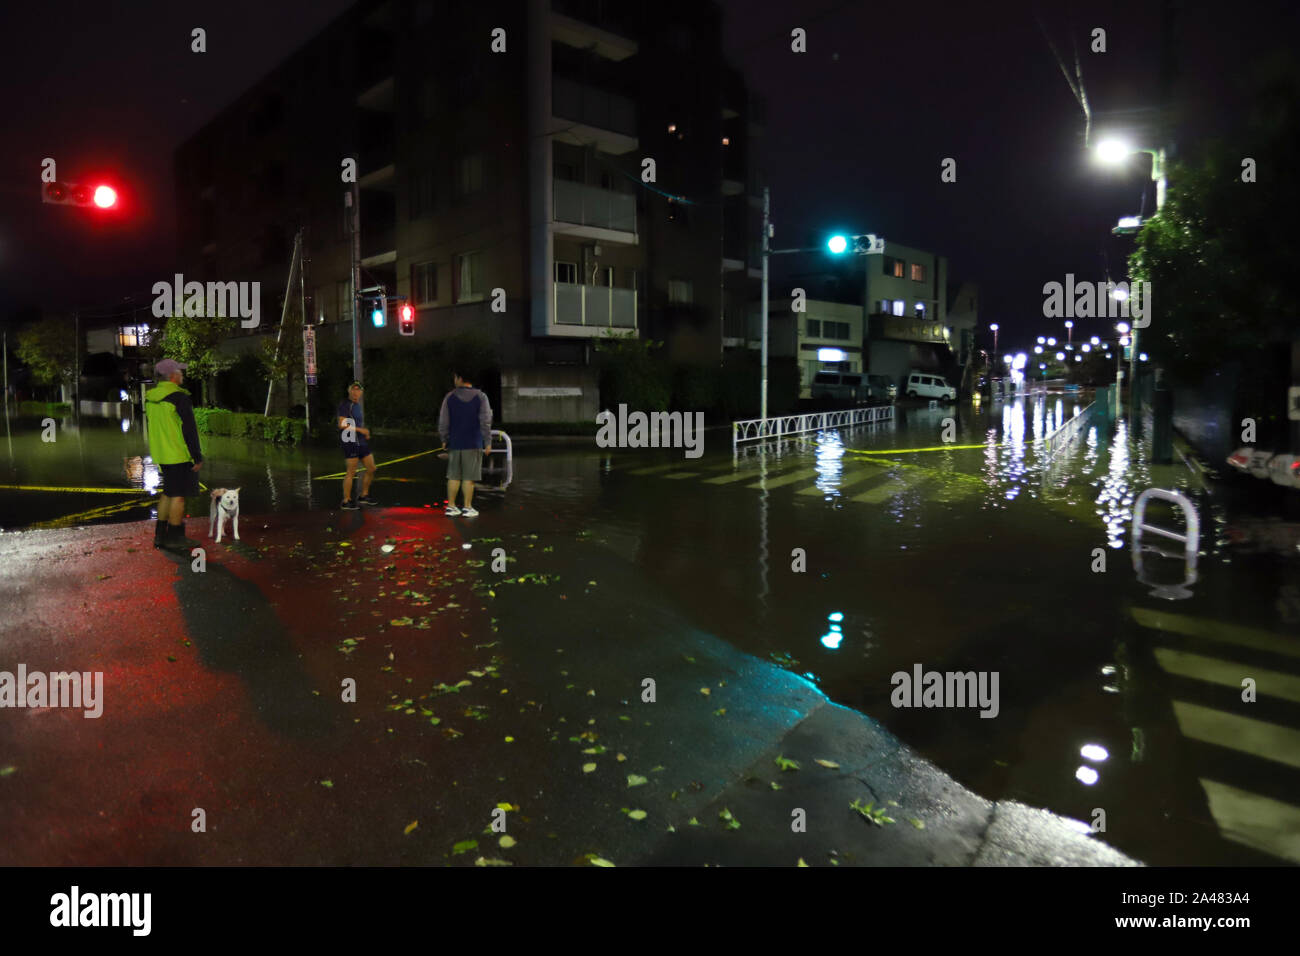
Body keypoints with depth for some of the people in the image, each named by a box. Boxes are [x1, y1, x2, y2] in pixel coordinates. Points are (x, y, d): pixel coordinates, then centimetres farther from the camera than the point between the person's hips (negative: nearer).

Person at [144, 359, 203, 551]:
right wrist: (197, 457, -12)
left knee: (168, 492, 18)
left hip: (162, 455, 8)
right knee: (179, 495, -1)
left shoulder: (150, 398, 11)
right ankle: (175, 538, 3)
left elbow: (151, 427, 17)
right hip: (180, 455, -8)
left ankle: (160, 535, 21)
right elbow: (189, 430, -17)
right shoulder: (179, 398, -16)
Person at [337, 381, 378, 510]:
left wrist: (366, 434, 13)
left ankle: (364, 496, 24)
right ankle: (346, 501, 1)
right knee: (351, 472, -6)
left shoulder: (358, 406, 19)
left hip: (362, 442, 9)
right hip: (351, 441, -9)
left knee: (371, 468, 11)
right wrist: (360, 430, -15)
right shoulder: (345, 405, -8)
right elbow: (342, 424, -18)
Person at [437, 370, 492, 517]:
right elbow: (486, 421, -7)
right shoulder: (480, 397, -3)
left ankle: (451, 506, 13)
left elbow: (443, 421, 2)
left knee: (453, 476, 9)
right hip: (473, 444, -2)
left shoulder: (450, 397, 0)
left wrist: (444, 439, 13)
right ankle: (468, 508, 3)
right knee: (469, 477, 1)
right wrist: (488, 442, -2)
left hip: (454, 443, 2)